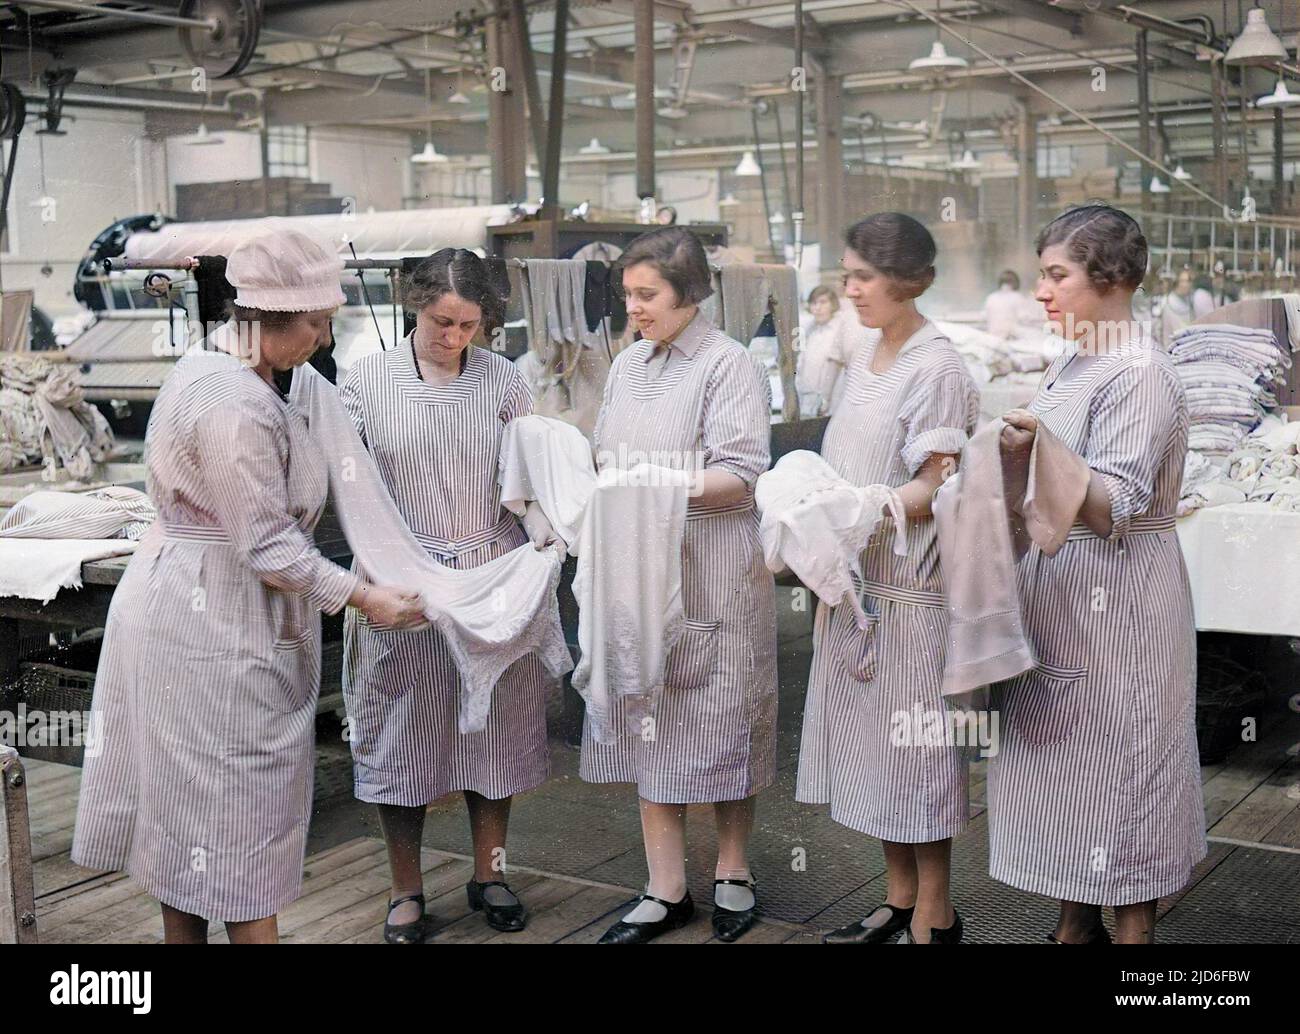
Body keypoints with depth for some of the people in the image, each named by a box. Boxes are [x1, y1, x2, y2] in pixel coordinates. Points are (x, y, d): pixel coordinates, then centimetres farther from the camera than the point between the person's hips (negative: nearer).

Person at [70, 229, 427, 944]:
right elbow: (265, 546, -23)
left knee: (185, 792, 17)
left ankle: (183, 932, 29)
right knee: (240, 799, -2)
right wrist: (363, 597, -18)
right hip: (218, 625, -10)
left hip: (177, 601, 10)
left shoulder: (206, 368, 8)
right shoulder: (237, 408, -25)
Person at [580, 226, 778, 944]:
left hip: (713, 575, -6)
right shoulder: (627, 365, 13)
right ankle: (666, 892, 17)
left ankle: (732, 872, 26)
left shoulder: (727, 364, -7)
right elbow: (603, 457, 18)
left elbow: (740, 475, -14)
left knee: (721, 722, 5)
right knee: (647, 721, 7)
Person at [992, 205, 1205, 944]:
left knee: (1117, 767, 1)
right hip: (1061, 595, 9)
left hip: (1117, 603, -9)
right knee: (1064, 761, 14)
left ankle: (1133, 929, 14)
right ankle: (1076, 924, 27)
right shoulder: (1069, 367, 11)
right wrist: (1010, 455, 4)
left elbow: (1114, 509, -24)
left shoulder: (1141, 374, -15)